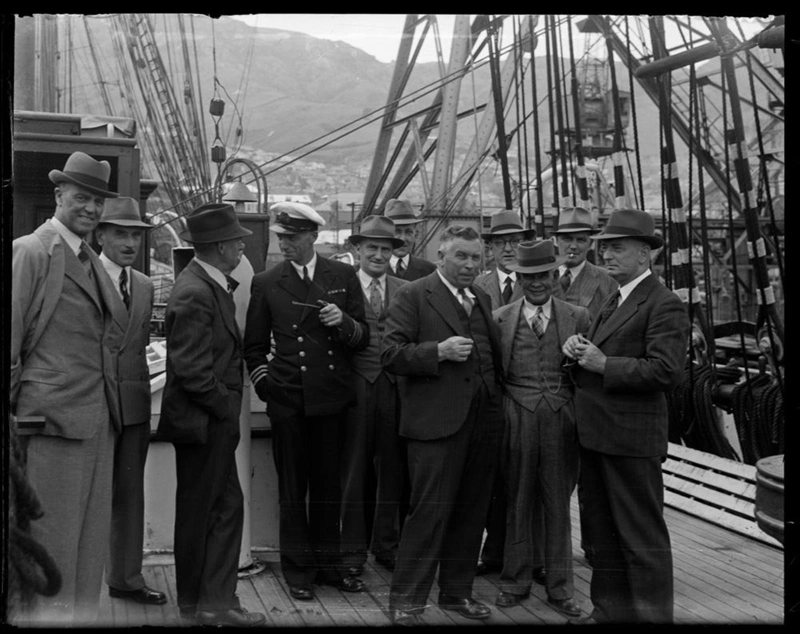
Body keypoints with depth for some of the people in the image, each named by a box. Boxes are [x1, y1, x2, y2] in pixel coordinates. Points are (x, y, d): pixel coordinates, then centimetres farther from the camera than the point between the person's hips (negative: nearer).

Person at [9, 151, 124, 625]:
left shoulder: (93, 260, 16)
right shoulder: (31, 252, -7)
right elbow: (11, 340, -9)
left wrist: (111, 404, 13)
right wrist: (15, 408, -10)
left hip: (99, 419, 8)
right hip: (55, 417, -8)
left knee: (93, 538, 14)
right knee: (54, 537, 0)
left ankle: (83, 615, 24)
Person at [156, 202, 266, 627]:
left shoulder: (213, 285, 9)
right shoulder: (194, 293, -21)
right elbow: (191, 368, -24)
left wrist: (229, 403, 8)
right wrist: (225, 406, -14)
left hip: (216, 421, 9)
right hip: (202, 421, -9)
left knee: (226, 505, 12)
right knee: (201, 510, 5)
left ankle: (215, 601, 20)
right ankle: (201, 604, 20)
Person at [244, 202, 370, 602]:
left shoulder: (344, 277, 5)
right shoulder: (266, 283, 5)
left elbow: (363, 337, 6)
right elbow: (254, 346, 13)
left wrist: (343, 322, -13)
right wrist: (263, 382, 3)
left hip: (332, 397, 1)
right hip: (287, 399, -1)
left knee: (328, 485, 9)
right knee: (293, 489, 5)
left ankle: (328, 564, 23)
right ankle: (298, 571, 16)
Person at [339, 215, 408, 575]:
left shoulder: (406, 291, 12)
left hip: (395, 387, 3)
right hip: (355, 385, -2)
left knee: (392, 470, 8)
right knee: (354, 471, 3)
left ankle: (386, 545, 22)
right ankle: (352, 551, 14)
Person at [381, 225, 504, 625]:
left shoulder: (482, 300, 18)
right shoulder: (413, 296, -3)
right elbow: (391, 355, -10)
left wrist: (498, 405, 12)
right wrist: (439, 351, -20)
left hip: (483, 423, 6)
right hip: (437, 423, -6)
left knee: (471, 513, 12)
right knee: (430, 511, -4)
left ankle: (457, 592, 26)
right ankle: (406, 600, 8)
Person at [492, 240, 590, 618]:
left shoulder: (578, 318, 5)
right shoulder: (500, 318, 4)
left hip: (561, 419, 0)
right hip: (517, 418, 0)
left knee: (559, 505, 9)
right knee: (518, 503, 10)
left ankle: (559, 588, 21)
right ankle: (516, 582, 24)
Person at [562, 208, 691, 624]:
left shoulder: (664, 305, -12)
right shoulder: (614, 301, 17)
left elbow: (666, 371, -22)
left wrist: (602, 363, -20)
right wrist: (579, 349, 0)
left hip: (631, 438, -9)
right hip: (595, 434, 9)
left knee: (642, 537, 1)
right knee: (602, 529, 17)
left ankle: (651, 614, 12)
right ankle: (609, 609, 30)